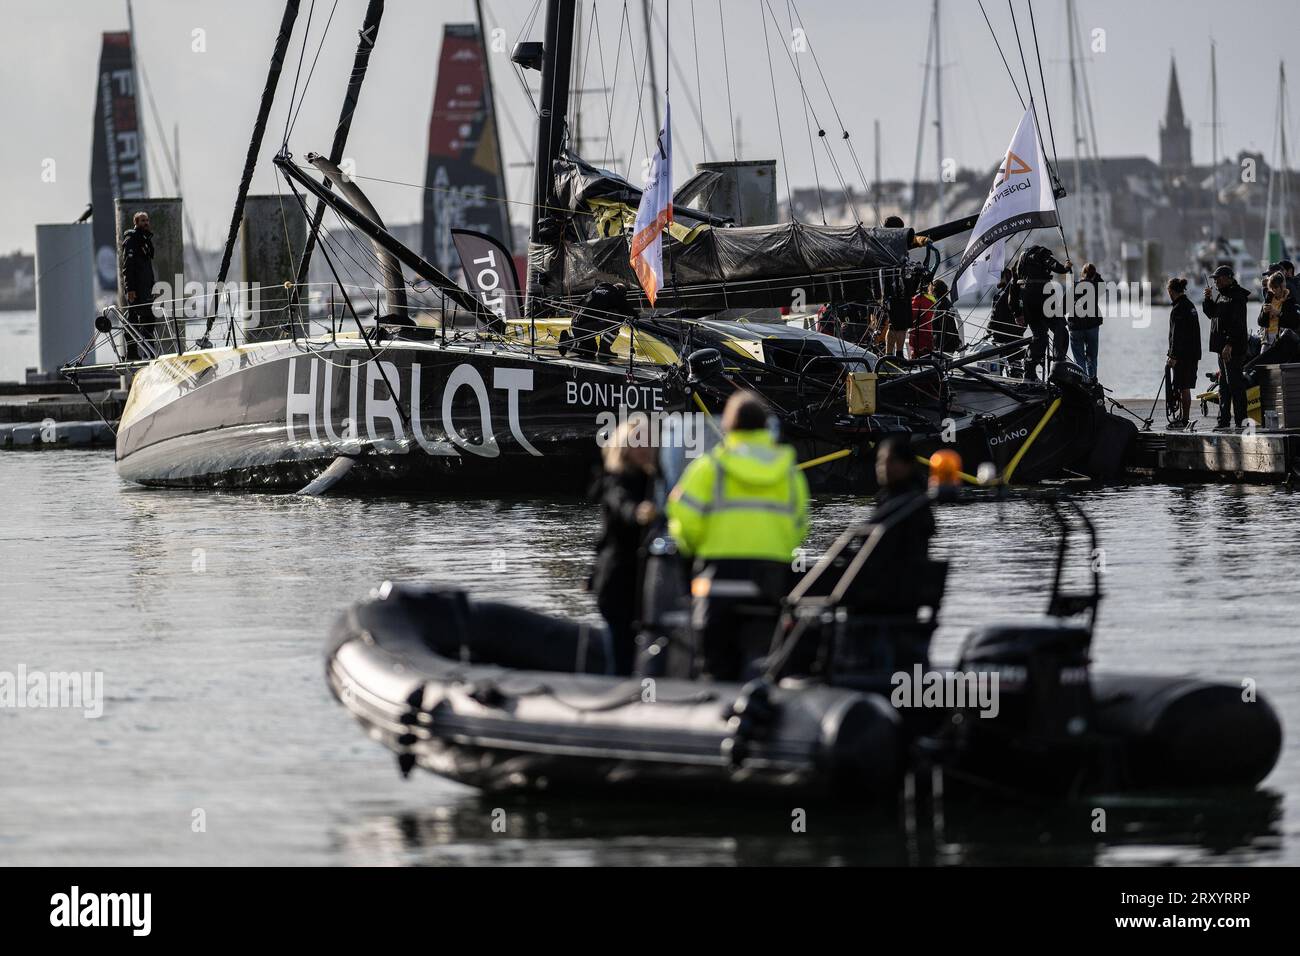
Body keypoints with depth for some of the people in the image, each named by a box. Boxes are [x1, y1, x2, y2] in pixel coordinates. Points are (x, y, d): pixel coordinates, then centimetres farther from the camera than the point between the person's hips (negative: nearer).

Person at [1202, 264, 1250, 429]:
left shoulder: (1237, 296, -13)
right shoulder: (1221, 295, 16)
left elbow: (1237, 323, -20)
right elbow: (1211, 313, 25)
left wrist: (1229, 344, -25)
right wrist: (1208, 299, 7)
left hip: (1233, 347, -10)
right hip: (1222, 346, 10)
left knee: (1235, 384, -10)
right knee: (1224, 385, 13)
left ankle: (1240, 420, -9)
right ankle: (1224, 420, 19)